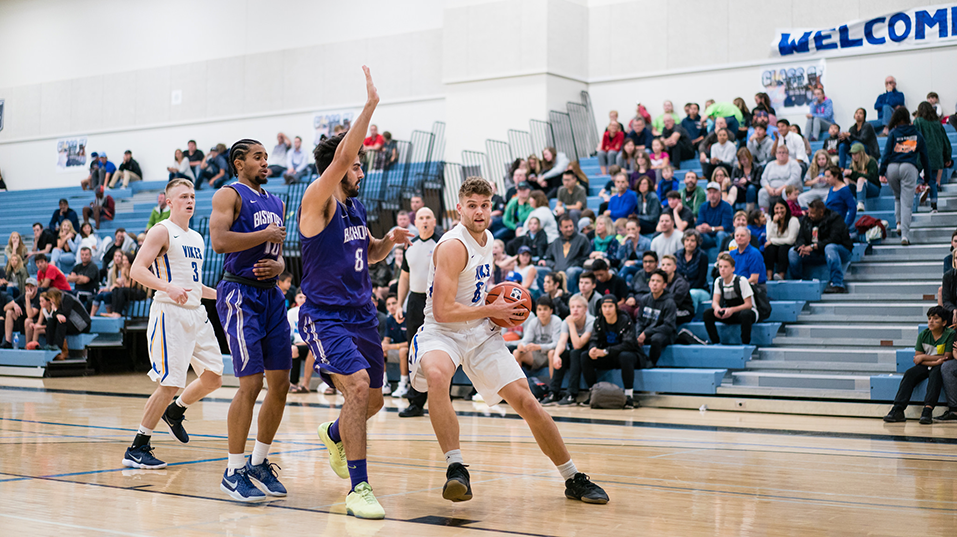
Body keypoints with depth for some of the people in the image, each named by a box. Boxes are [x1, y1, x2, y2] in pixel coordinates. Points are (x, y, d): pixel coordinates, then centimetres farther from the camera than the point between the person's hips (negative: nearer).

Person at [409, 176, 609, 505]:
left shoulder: (487, 239, 7)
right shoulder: (453, 246, -19)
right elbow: (443, 311, -25)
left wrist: (502, 306, 10)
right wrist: (492, 310, -16)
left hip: (480, 333, 7)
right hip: (442, 331, -6)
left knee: (527, 402, -1)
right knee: (436, 377, -41)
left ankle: (573, 480, 12)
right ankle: (456, 467, -29)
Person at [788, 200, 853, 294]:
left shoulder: (835, 219, -13)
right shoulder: (806, 220, 7)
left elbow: (834, 239, -24)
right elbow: (800, 237, 5)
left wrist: (813, 246, -28)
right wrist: (802, 246, -21)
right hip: (817, 254, 6)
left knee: (829, 248, -41)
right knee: (792, 252, -11)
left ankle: (837, 284, -41)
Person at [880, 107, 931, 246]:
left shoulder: (893, 133, 9)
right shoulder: (916, 134, 15)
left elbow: (886, 153, 2)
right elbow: (924, 155, 19)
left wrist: (882, 173, 2)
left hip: (892, 167, 1)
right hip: (909, 167, -1)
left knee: (898, 197, 25)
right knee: (907, 202, -3)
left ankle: (899, 223, 9)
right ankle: (905, 235, -12)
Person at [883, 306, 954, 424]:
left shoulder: (950, 334, -9)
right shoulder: (923, 335, 1)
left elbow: (947, 357, -14)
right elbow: (917, 359, -3)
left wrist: (923, 357, -10)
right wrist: (934, 361, -20)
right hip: (926, 366, 4)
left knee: (935, 373, -36)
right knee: (909, 373, -23)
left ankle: (928, 410, -49)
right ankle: (898, 410, -34)